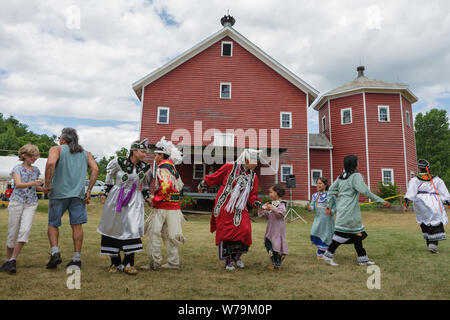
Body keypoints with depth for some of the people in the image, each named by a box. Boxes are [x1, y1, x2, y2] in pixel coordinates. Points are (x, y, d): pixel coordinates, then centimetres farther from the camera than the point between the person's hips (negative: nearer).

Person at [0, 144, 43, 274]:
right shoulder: (17, 168, -1)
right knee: (12, 233, 1)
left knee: (25, 230, -16)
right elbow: (18, 184, -18)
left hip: (31, 204, 2)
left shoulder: (36, 170, 11)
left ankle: (13, 260, -8)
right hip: (16, 201, -2)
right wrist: (32, 183, -35)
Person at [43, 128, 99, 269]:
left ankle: (55, 252, 0)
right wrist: (89, 191, 0)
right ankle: (77, 258, 6)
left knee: (53, 224, 13)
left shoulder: (56, 149, 3)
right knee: (77, 225, 4)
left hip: (59, 193, -2)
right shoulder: (85, 153, 13)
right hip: (78, 194, 3)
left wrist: (47, 185, -11)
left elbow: (50, 164, -18)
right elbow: (95, 170, 0)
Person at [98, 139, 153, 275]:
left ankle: (128, 264, 1)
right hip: (116, 198, -1)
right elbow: (109, 175, 8)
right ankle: (115, 262, 22)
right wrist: (106, 193, 8)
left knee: (133, 229, -11)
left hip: (134, 201, 1)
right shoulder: (119, 162, -9)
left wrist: (147, 197, 8)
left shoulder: (145, 168, -1)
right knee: (114, 228, 6)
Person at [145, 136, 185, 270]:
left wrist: (154, 200, -16)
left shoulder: (162, 167, -12)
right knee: (168, 235, 14)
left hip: (162, 207, -8)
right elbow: (179, 186, 20)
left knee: (154, 234, 2)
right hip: (174, 207, 9)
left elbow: (166, 186, -26)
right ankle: (174, 262, 19)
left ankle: (154, 263, 7)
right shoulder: (173, 168, 15)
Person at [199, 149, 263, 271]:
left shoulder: (253, 177, 7)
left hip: (239, 210, 3)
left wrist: (256, 202, -9)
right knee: (226, 233, -1)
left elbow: (252, 195, 10)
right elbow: (216, 177, 6)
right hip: (224, 208, -3)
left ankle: (237, 256, 15)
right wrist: (204, 182, 16)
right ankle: (228, 261, 18)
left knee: (245, 231, -12)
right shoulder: (230, 167, -7)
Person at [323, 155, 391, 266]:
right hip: (348, 210, -9)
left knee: (357, 233, 14)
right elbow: (365, 191, -19)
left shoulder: (341, 176, 12)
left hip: (342, 208, 9)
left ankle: (363, 259, 21)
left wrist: (329, 205, 13)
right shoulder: (356, 176, -10)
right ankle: (328, 255, 3)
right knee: (343, 232, -3)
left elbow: (331, 190, 10)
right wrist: (382, 201, -15)